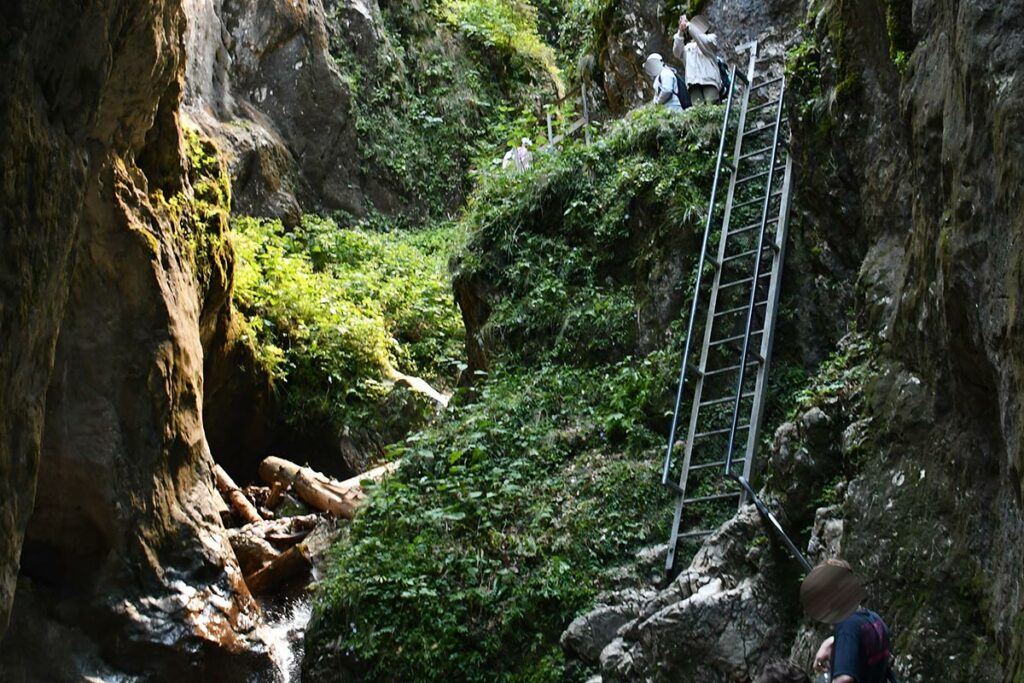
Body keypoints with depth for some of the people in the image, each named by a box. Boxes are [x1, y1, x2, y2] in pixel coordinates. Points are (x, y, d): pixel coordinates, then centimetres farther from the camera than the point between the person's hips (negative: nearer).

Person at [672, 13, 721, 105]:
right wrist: (680, 32, 0)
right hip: (693, 82, 2)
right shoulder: (687, 46, 28)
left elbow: (704, 43, 1)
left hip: (709, 79, -2)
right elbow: (677, 53, 8)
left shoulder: (712, 37, 24)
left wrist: (689, 26, 1)